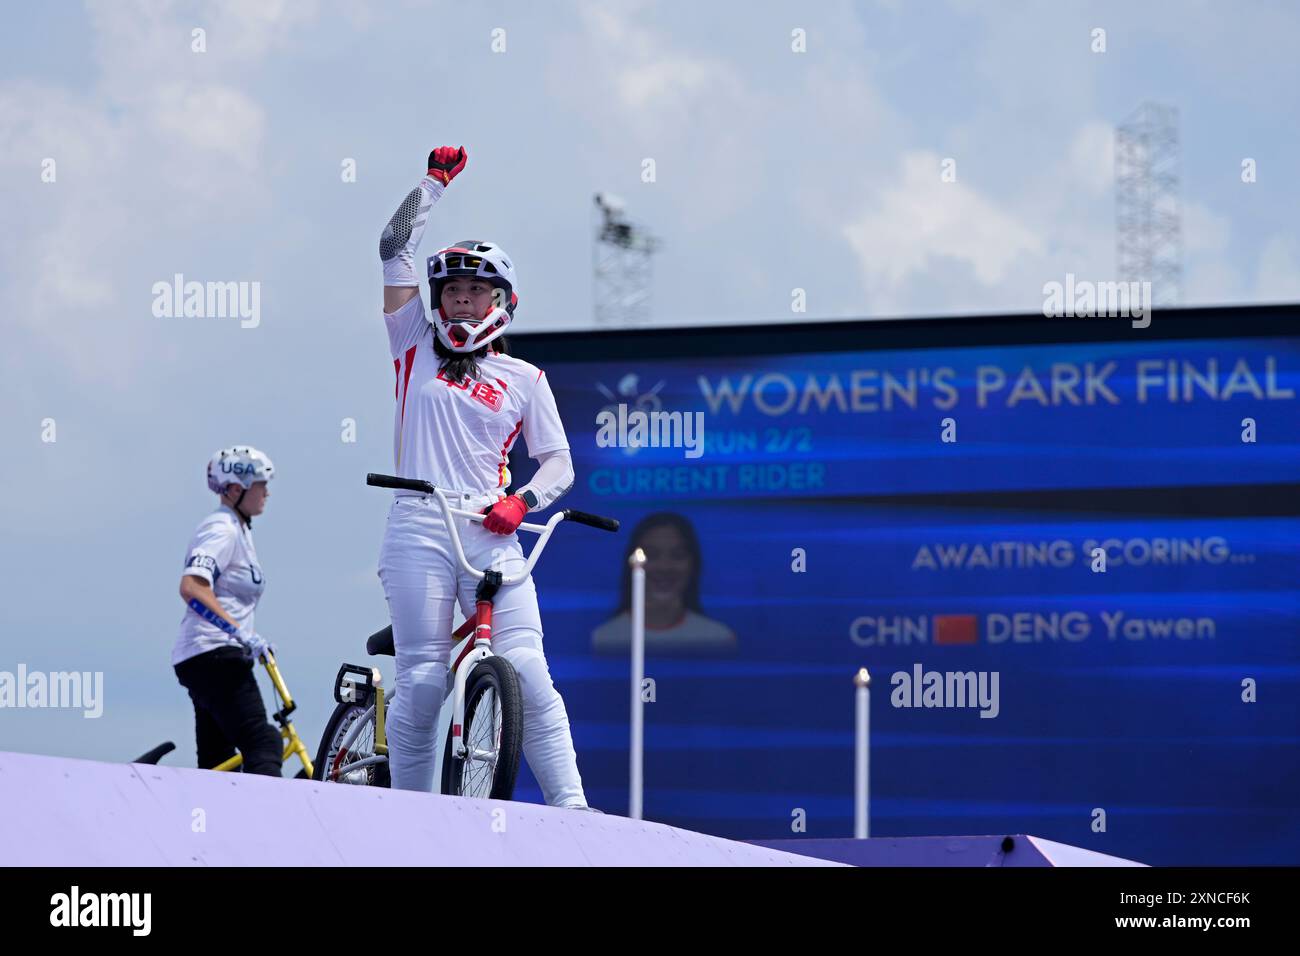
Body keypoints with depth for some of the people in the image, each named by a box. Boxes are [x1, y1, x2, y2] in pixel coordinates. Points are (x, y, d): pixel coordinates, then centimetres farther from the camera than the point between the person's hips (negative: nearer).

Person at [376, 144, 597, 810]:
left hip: (491, 536, 1)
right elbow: (395, 250, 7)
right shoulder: (416, 344, 13)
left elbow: (559, 464, 11)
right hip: (419, 530, -1)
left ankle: (572, 810, -10)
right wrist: (435, 182, 9)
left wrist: (521, 501, -8)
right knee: (423, 683, -6)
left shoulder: (523, 380, 14)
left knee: (528, 673, -10)